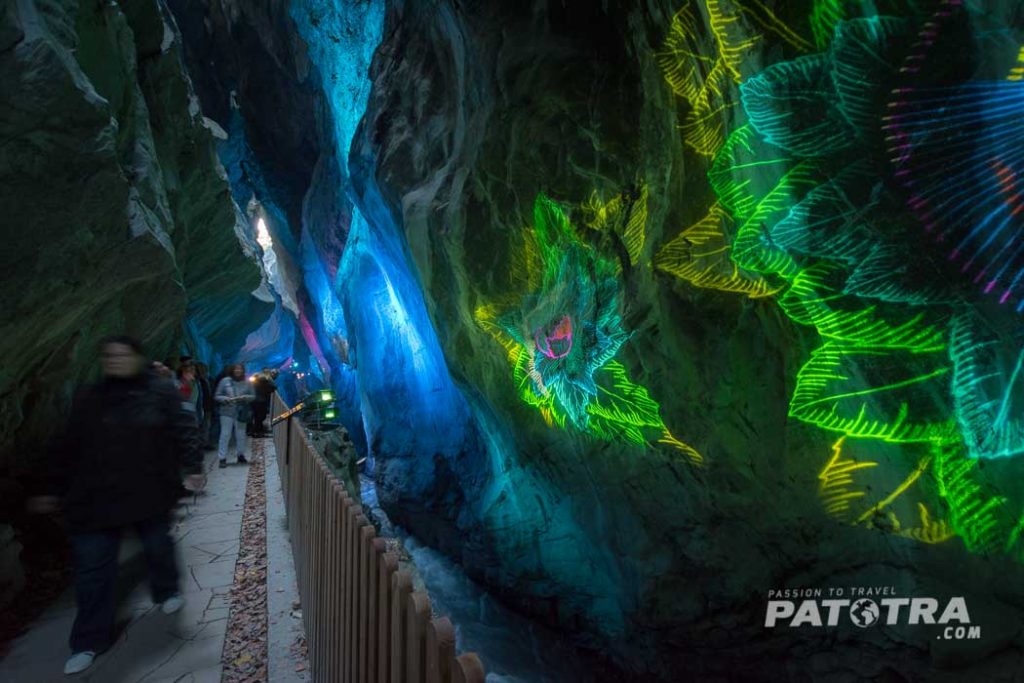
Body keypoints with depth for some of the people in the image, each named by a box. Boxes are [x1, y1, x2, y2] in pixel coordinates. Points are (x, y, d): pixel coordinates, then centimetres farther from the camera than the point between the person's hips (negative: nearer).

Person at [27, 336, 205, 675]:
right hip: (95, 497, 2)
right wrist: (55, 490, 9)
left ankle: (167, 592, 44)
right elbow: (68, 448, 8)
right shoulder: (88, 398, 4)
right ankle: (89, 641, 17)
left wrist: (192, 466, -11)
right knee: (93, 566, 4)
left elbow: (183, 430, -4)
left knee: (158, 546, 16)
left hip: (149, 492, -2)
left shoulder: (161, 391, -4)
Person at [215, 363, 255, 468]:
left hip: (241, 413, 2)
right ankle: (222, 458, -1)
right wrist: (226, 399, -18)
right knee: (225, 434, -5)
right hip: (227, 412, -2)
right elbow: (217, 396, 2)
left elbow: (253, 396, 7)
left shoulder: (247, 382, 4)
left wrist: (245, 397, -14)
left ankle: (241, 455, 23)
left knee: (241, 435, 10)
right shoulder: (225, 381, 0)